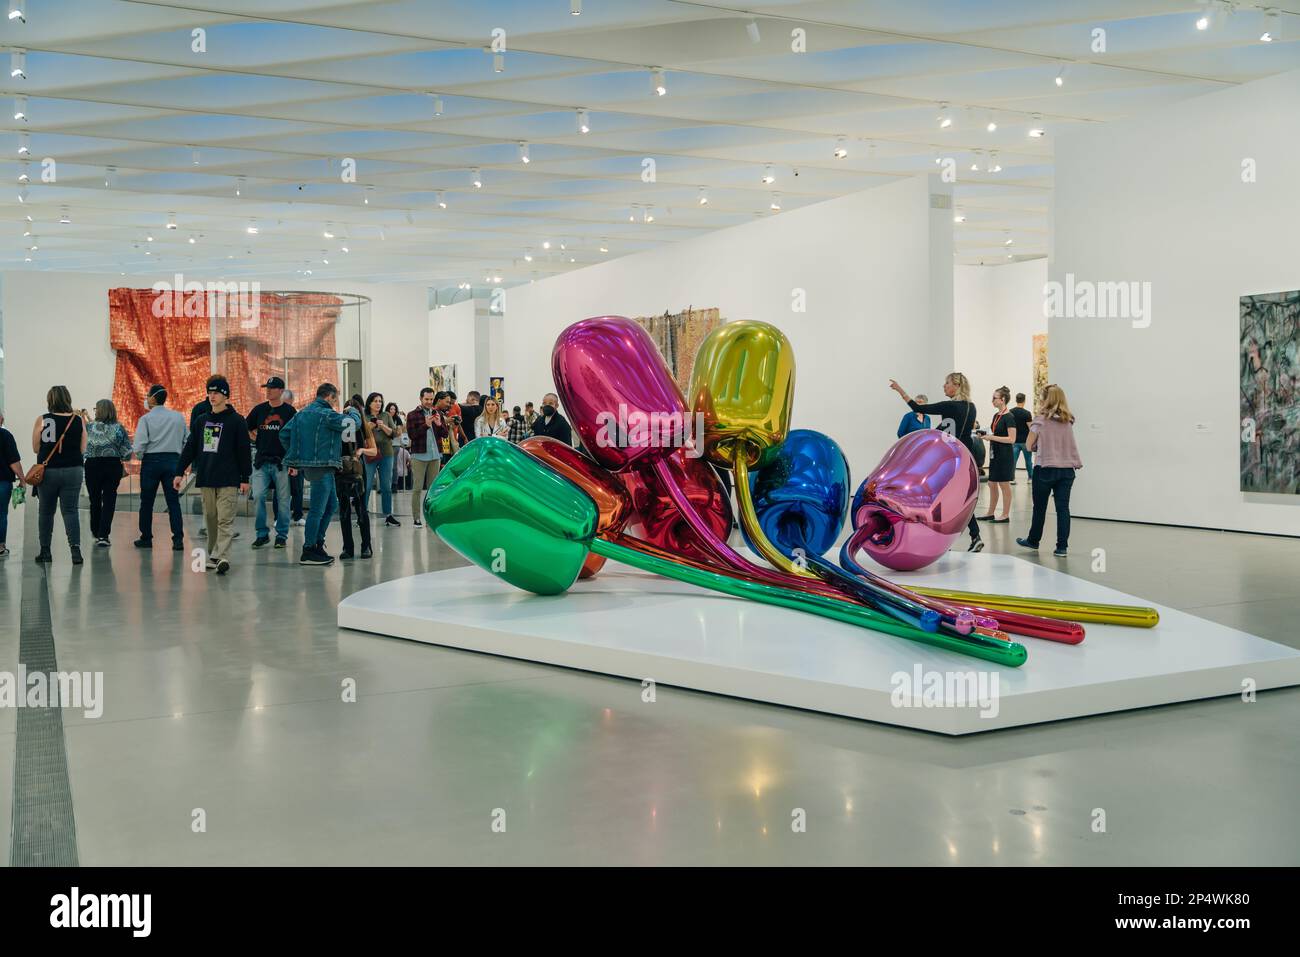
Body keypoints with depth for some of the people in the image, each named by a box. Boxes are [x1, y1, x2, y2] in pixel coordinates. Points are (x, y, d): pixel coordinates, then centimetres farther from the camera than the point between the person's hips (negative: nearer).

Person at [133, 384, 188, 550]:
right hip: (173, 460, 3)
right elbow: (186, 441, 6)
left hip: (151, 461, -3)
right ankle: (178, 539, -5)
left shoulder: (146, 419, -6)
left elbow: (139, 446, -11)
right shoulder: (178, 417, 5)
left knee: (147, 502, 9)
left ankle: (146, 538, 16)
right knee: (173, 501, 3)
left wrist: (140, 456, 9)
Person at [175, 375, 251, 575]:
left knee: (225, 520, -10)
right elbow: (190, 448, 16)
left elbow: (244, 451, -3)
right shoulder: (201, 421, 13)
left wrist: (245, 478, -6)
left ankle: (222, 557, -18)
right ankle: (212, 555, 17)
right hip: (205, 478, 5)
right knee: (210, 519, 9)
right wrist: (180, 472, 10)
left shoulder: (236, 421, -2)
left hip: (228, 480, -5)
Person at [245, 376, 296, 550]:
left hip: (282, 462, -2)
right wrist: (257, 440, 7)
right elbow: (246, 429, 21)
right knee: (258, 496, -3)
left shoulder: (290, 411, 0)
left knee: (283, 499, 2)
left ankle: (282, 535, 13)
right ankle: (262, 533, 9)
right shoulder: (259, 409, 8)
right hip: (262, 462, 3)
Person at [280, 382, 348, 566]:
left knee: (331, 504, 18)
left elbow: (284, 434, 14)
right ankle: (308, 552, -1)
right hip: (322, 466, -10)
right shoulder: (326, 414, -13)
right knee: (317, 509, -5)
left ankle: (318, 544, 21)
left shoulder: (302, 413, 14)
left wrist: (294, 455, 17)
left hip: (308, 464, 10)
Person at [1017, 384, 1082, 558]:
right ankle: (1062, 547, -3)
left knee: (1040, 507, 12)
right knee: (1063, 507, 1)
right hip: (1067, 468, 3)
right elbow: (1069, 444, 12)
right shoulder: (1068, 421, 6)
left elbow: (1029, 446, -5)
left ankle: (1033, 540, 27)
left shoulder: (1041, 419, -8)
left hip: (1046, 468, -3)